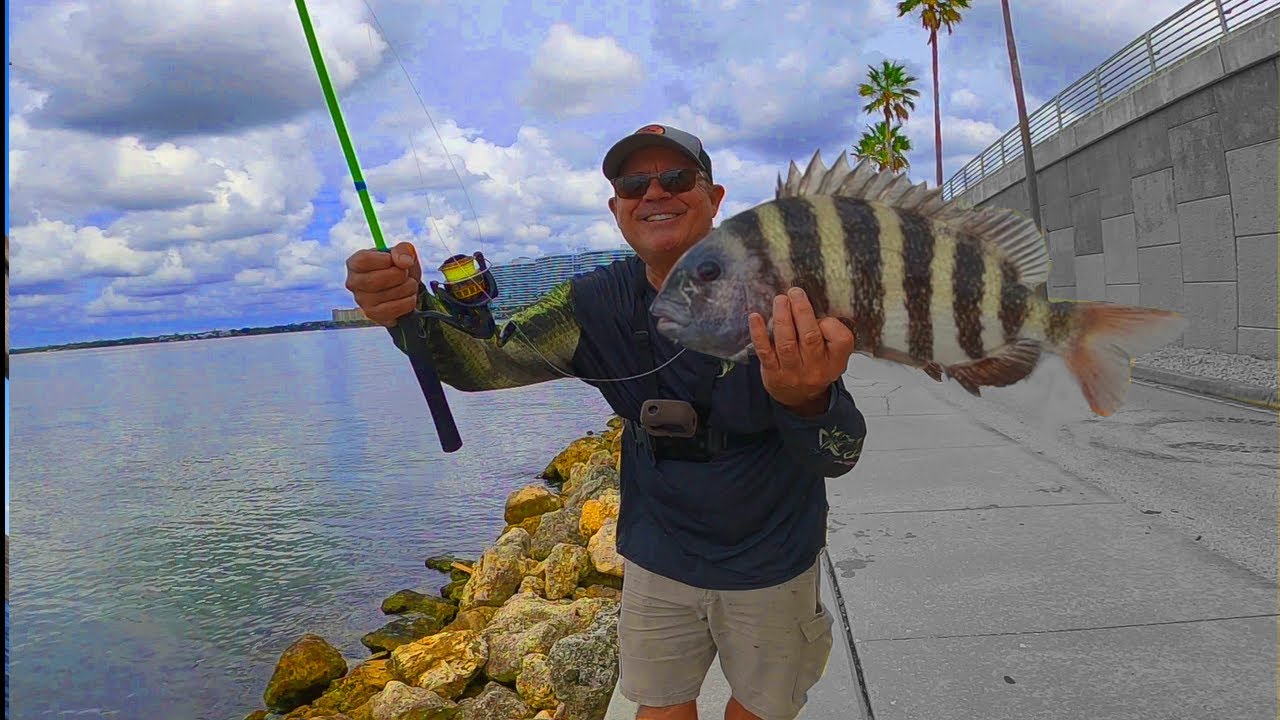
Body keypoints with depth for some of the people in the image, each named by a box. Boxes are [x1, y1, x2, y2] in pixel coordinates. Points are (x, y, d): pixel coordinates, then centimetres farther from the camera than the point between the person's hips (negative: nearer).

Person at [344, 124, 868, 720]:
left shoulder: (773, 290, -21)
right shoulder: (599, 303, -10)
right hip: (659, 557, 2)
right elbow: (488, 362, -19)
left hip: (770, 564, -2)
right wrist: (410, 310, -40)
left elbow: (840, 457, -28)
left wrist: (808, 401, -52)